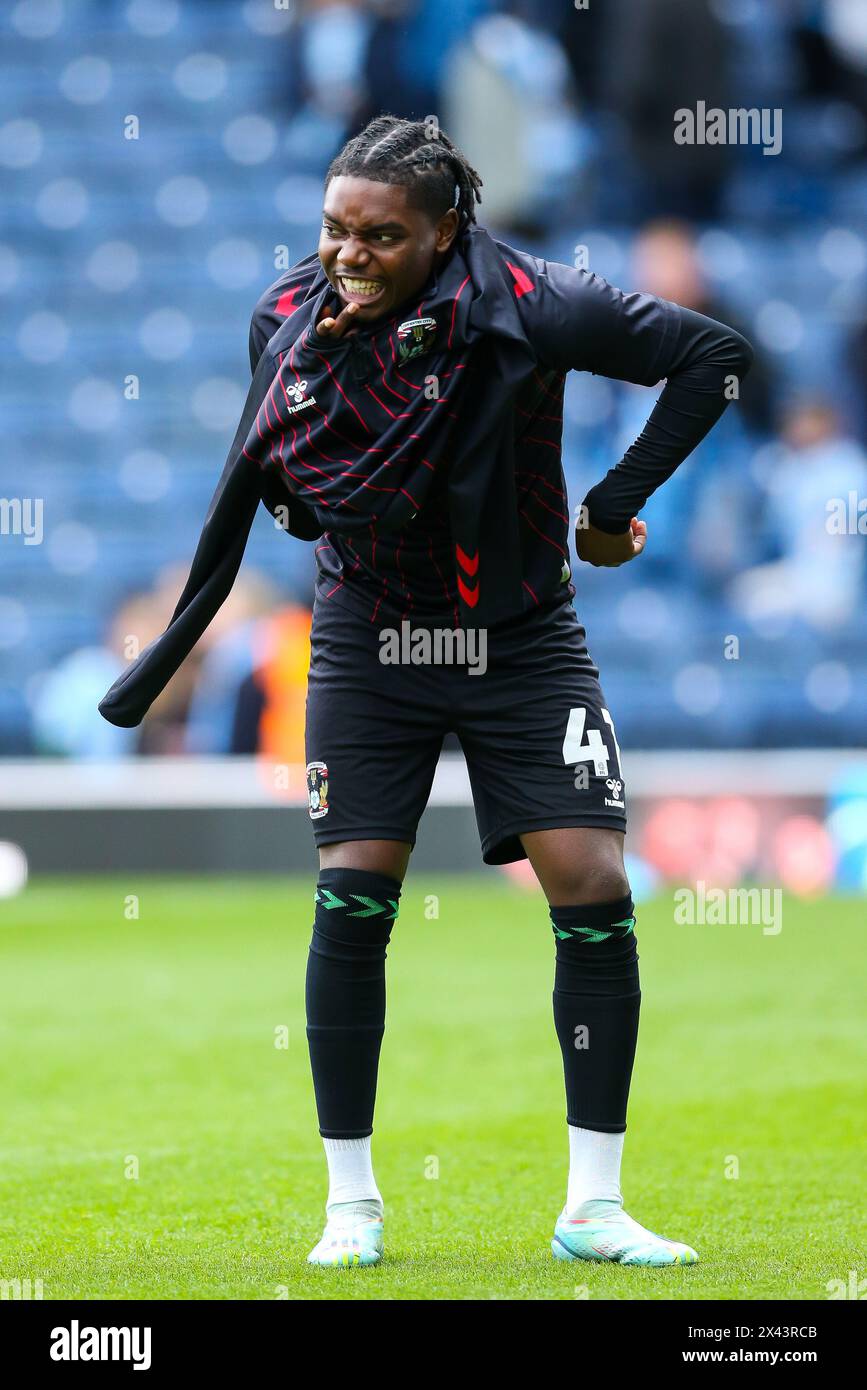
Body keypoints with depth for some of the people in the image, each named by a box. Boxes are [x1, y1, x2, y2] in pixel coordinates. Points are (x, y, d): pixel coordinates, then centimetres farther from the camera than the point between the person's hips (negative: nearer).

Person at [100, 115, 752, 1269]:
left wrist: (619, 503, -13)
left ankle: (593, 1209, 1)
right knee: (350, 905, -8)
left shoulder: (521, 306, -19)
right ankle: (352, 1205, 5)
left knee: (595, 892, -10)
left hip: (522, 641, -2)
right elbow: (255, 478, 10)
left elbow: (713, 354, -14)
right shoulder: (291, 318, -7)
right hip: (368, 644, 2)